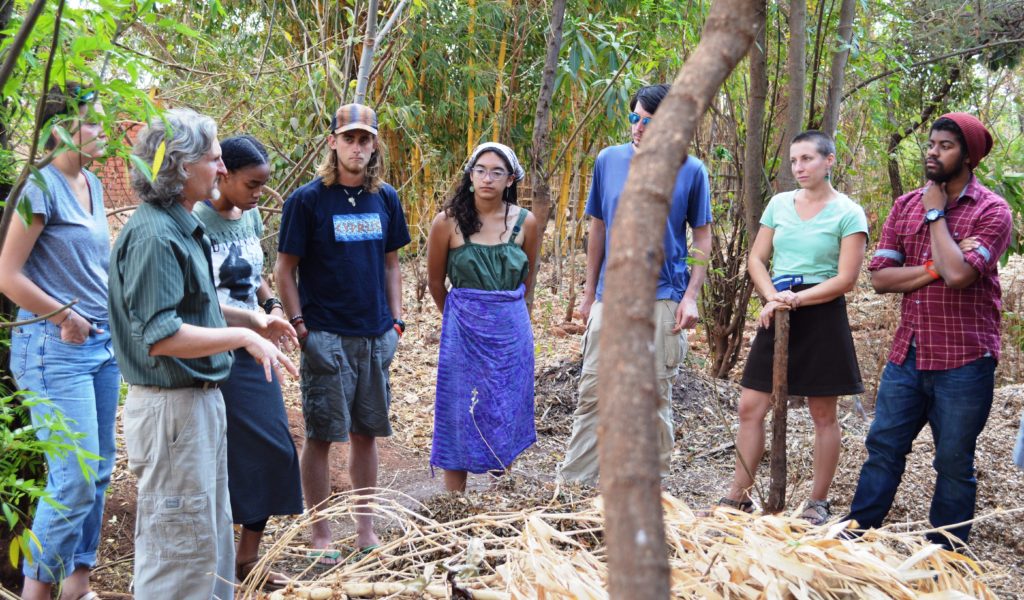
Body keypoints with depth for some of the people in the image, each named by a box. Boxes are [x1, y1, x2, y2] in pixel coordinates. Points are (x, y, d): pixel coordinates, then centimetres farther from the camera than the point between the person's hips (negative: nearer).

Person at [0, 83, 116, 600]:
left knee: (98, 473, 12)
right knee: (75, 481, -8)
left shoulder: (92, 184, 12)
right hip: (56, 349, -8)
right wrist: (67, 318, -11)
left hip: (101, 344, 8)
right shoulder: (42, 185, -13)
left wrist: (114, 316, 10)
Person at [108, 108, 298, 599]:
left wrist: (249, 318, 10)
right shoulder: (153, 235, -21)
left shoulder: (181, 226, 10)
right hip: (171, 406, -10)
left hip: (200, 401, 10)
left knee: (211, 536, 20)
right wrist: (242, 336, -22)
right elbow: (159, 336, -26)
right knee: (182, 544, 0)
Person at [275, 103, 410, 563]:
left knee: (366, 433, 12)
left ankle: (366, 530, 22)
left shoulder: (385, 198, 8)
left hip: (375, 336, 5)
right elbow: (284, 270, -4)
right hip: (326, 338, -4)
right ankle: (319, 535, 12)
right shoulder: (307, 200, -6)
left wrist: (396, 322, 8)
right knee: (321, 436, 1)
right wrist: (300, 328, -11)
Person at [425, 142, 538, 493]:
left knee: (505, 423, 11)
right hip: (463, 334, -2)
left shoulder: (524, 222, -1)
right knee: (459, 420, 2)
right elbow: (435, 282, 6)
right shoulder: (448, 222, -8)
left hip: (511, 333, 2)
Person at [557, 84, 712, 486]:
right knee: (592, 390, 2)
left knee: (655, 393, 6)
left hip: (663, 299, -2)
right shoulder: (609, 160, 3)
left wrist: (691, 296, -7)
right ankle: (573, 481, 8)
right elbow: (598, 228, 11)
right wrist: (589, 292, 11)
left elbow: (702, 237, 3)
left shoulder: (691, 171, -3)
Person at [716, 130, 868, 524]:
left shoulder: (848, 214, -6)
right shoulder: (779, 204, 8)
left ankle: (819, 503, 17)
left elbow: (845, 279, -11)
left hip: (821, 315, -5)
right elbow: (756, 260, 9)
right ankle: (738, 497, 12)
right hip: (777, 317, 5)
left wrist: (795, 299, -16)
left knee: (823, 414, 6)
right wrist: (773, 298, -9)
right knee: (750, 407, 3)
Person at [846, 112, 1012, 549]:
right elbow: (880, 277, -1)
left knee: (954, 463, 6)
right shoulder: (906, 206, 7)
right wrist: (934, 269, -16)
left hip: (963, 362, -4)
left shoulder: (992, 211, -8)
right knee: (883, 447, 10)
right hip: (907, 354, 5)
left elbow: (958, 274, -23)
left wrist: (937, 214, -12)